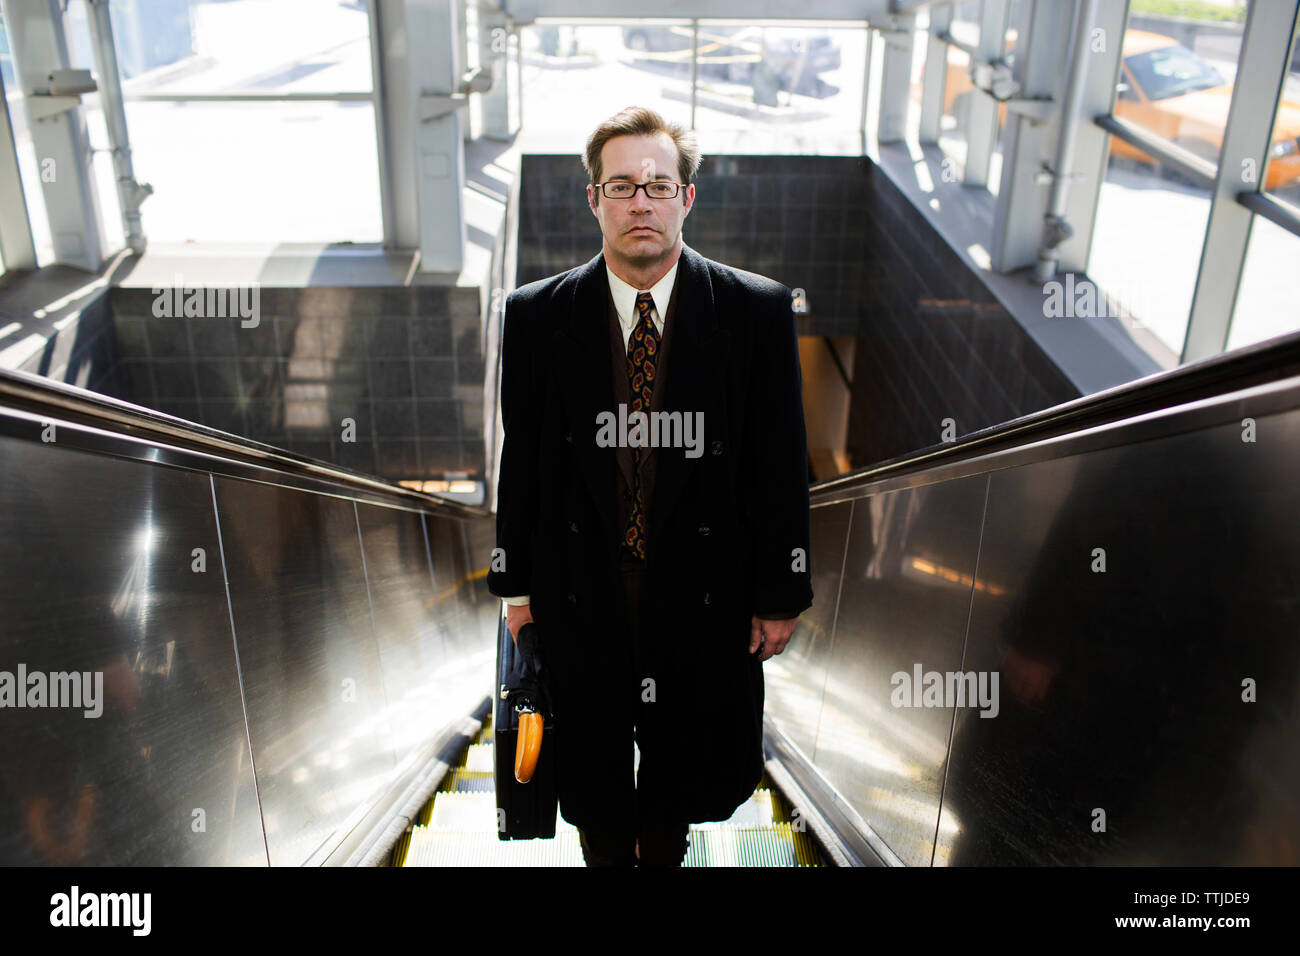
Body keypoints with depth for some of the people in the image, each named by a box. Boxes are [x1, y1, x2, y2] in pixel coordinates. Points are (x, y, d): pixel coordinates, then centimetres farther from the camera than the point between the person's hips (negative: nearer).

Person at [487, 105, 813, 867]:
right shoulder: (537, 316, -5)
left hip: (703, 599, 0)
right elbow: (521, 459, -1)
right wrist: (516, 584, 2)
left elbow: (781, 462, -6)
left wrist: (781, 593, -3)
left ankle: (663, 853, 48)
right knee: (594, 773, 20)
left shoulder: (757, 310, -9)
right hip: (579, 596, 1)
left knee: (679, 771, 21)